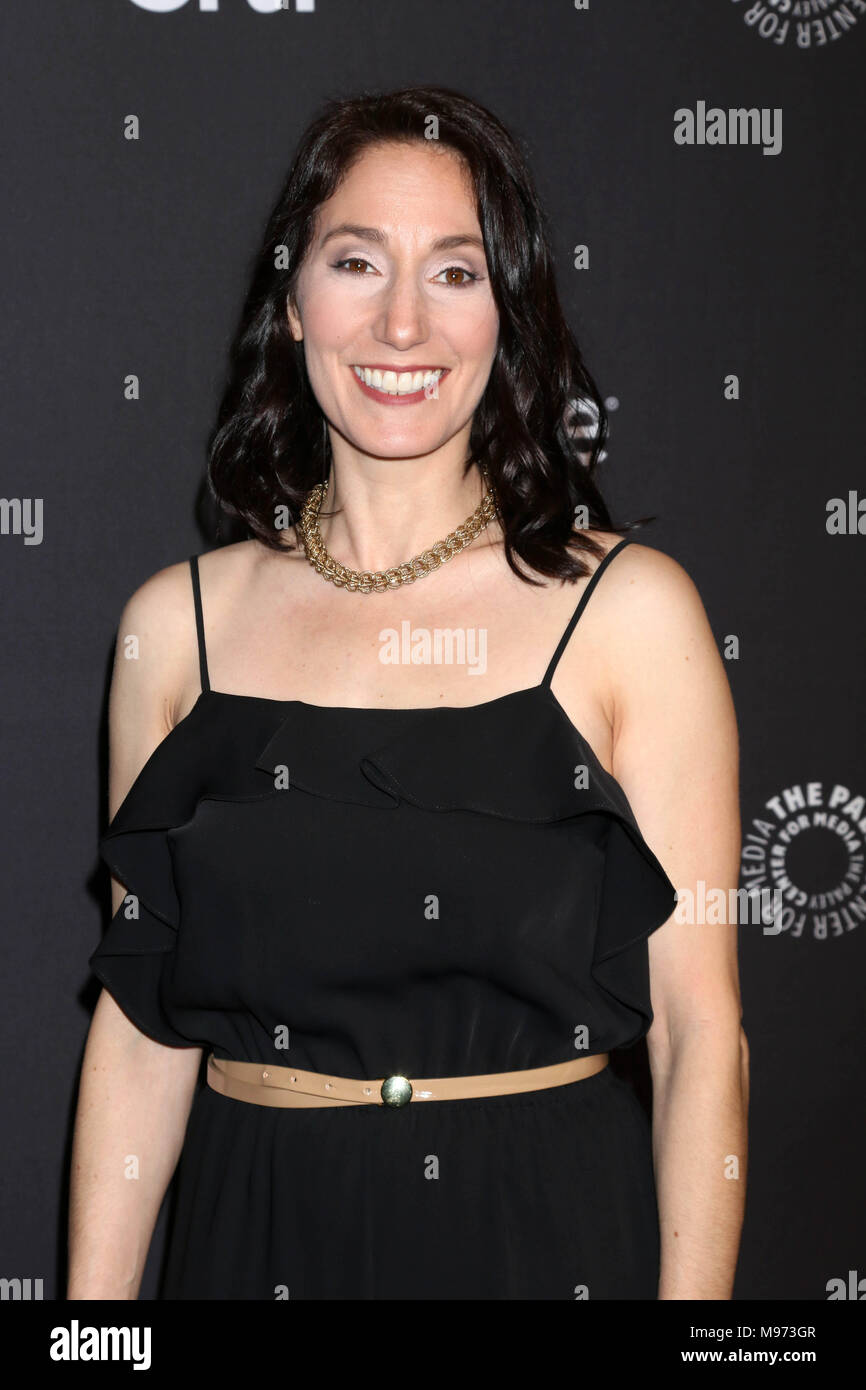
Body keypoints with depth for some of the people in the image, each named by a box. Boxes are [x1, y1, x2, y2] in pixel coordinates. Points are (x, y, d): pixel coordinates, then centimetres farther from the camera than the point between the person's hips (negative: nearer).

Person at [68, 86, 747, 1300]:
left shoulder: (629, 609, -8)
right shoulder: (177, 621, -1)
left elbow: (700, 1028, -8)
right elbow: (140, 1020, 3)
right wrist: (92, 1302, 0)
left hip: (551, 1238, -2)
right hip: (255, 1235, 2)